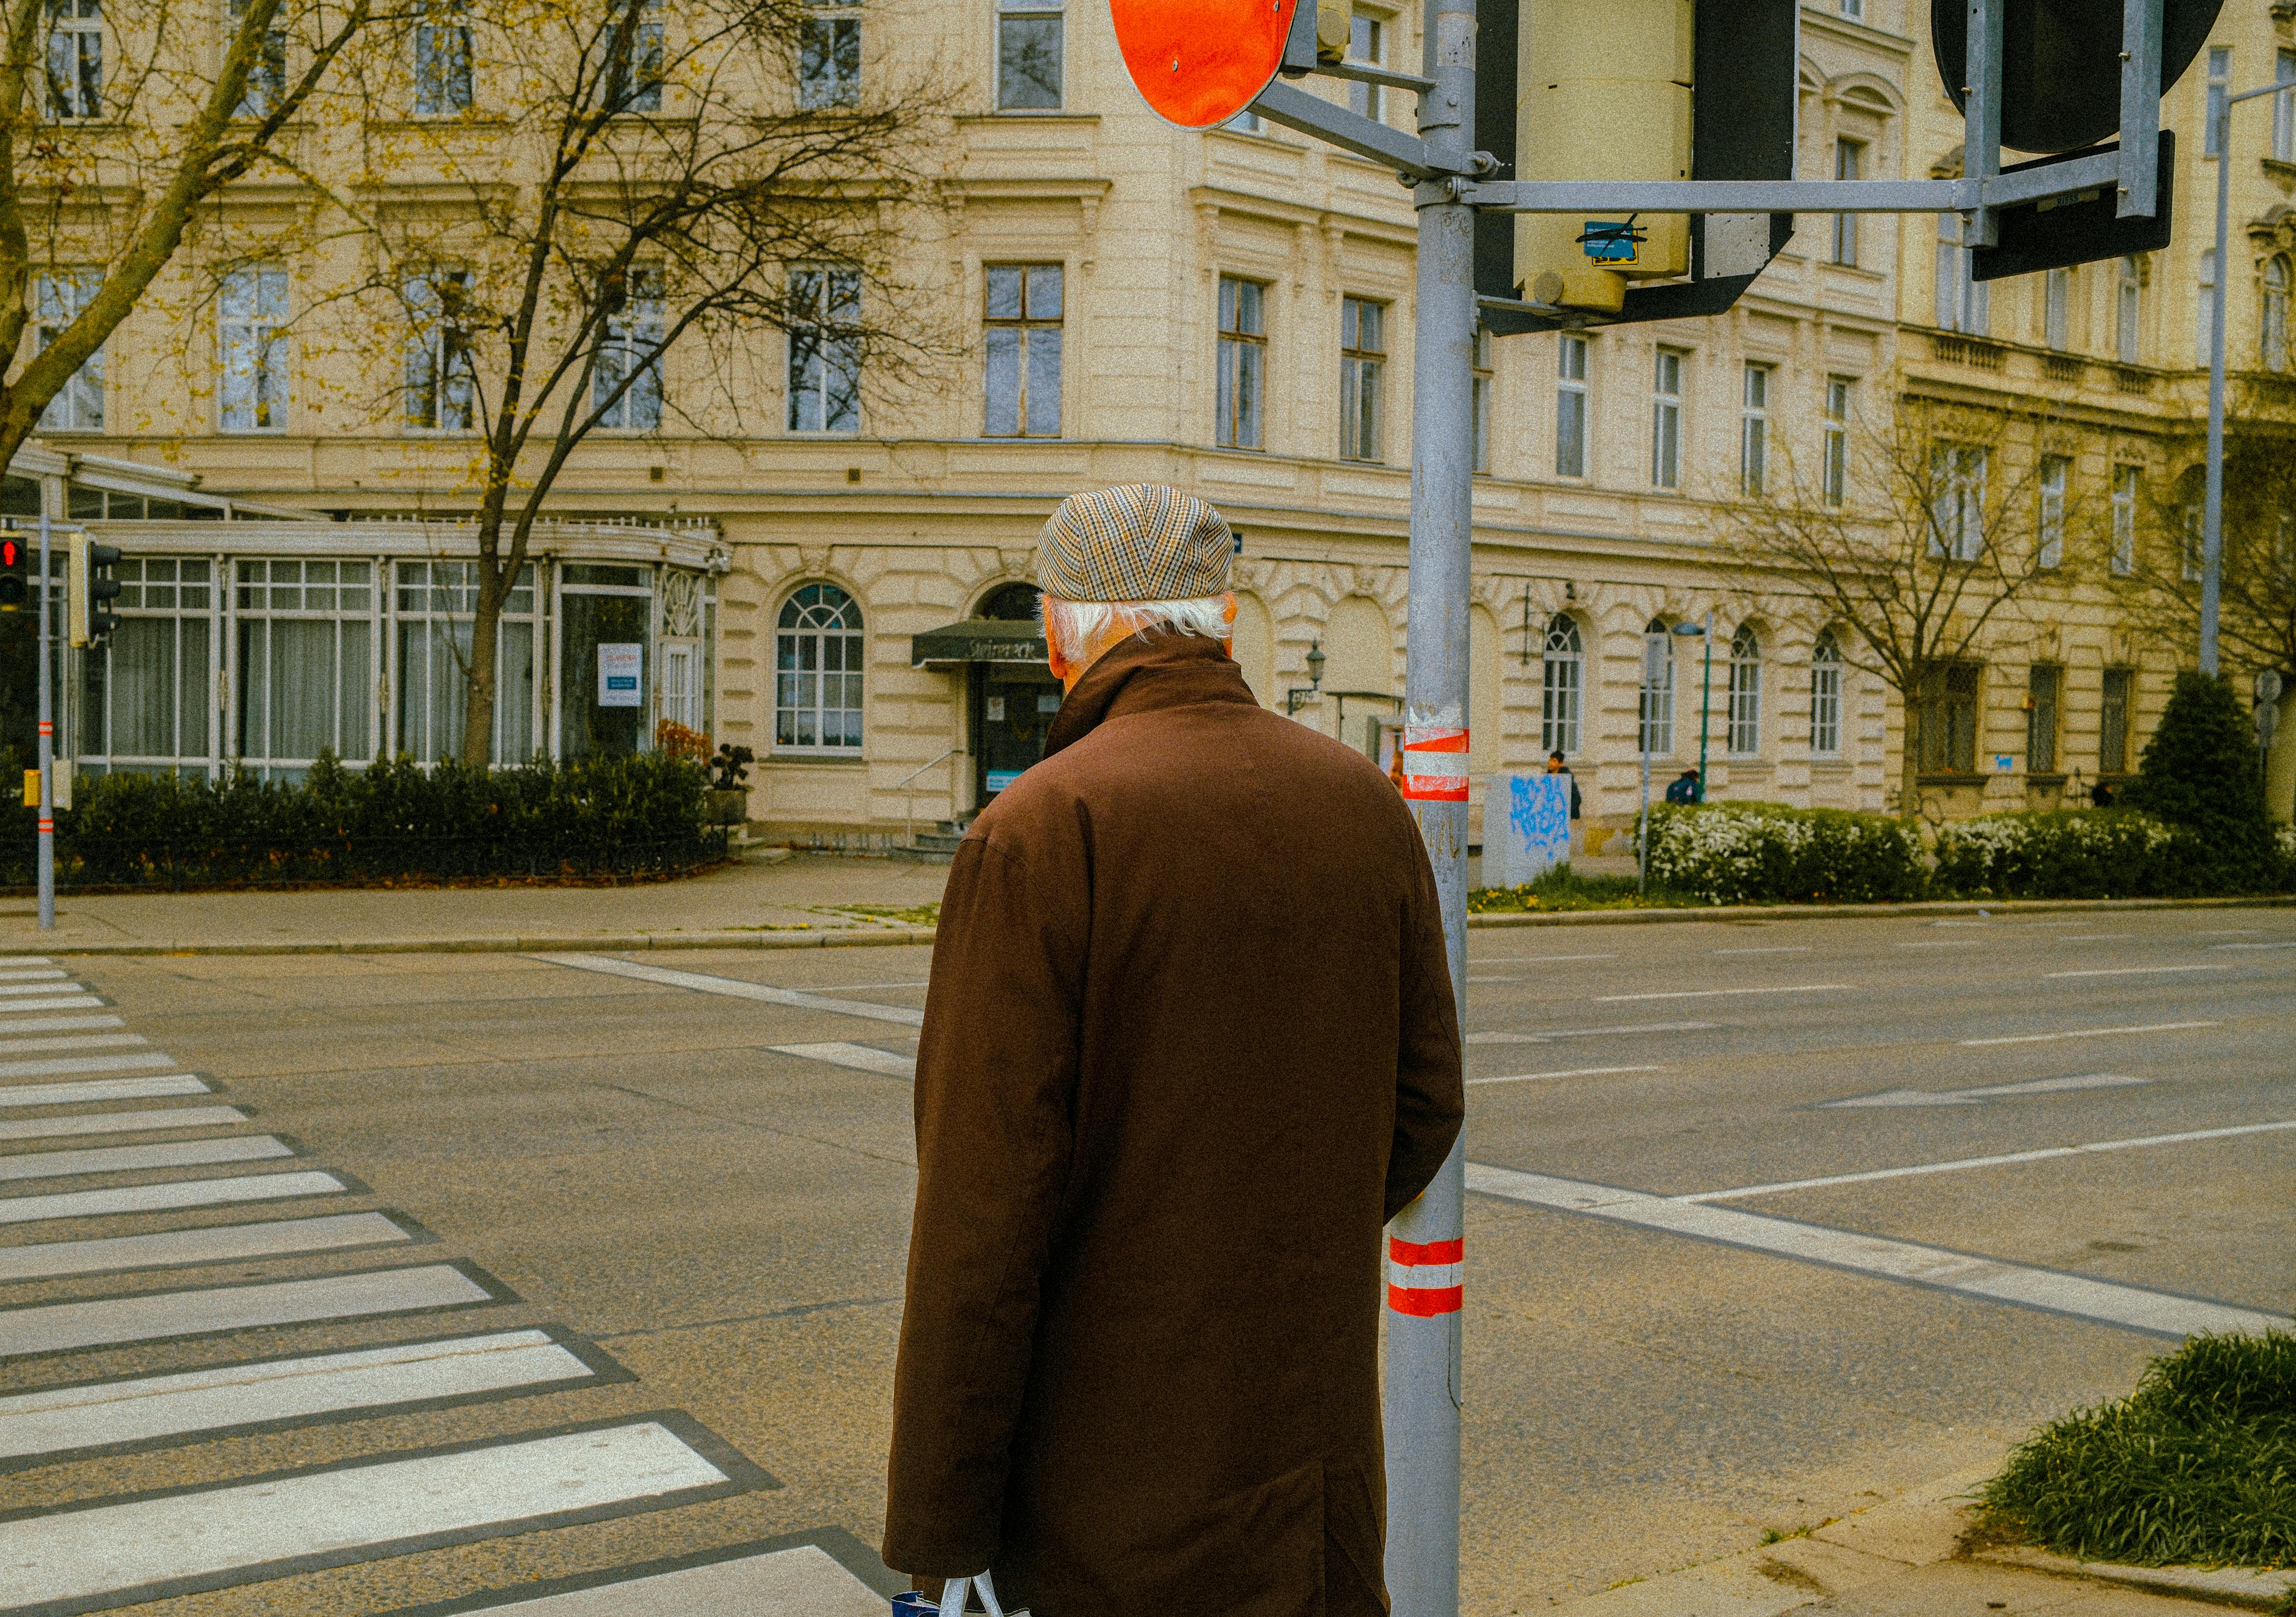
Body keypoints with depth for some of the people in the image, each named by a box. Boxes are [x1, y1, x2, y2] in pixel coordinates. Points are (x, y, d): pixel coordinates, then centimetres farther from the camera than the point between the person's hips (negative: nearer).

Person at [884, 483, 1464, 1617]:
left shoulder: (1037, 834, -17)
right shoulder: (1366, 805, 1)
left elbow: (986, 1210, -19)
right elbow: (1424, 1101, 8)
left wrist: (937, 1523, -11)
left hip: (1121, 1481, -5)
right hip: (1319, 1445, 5)